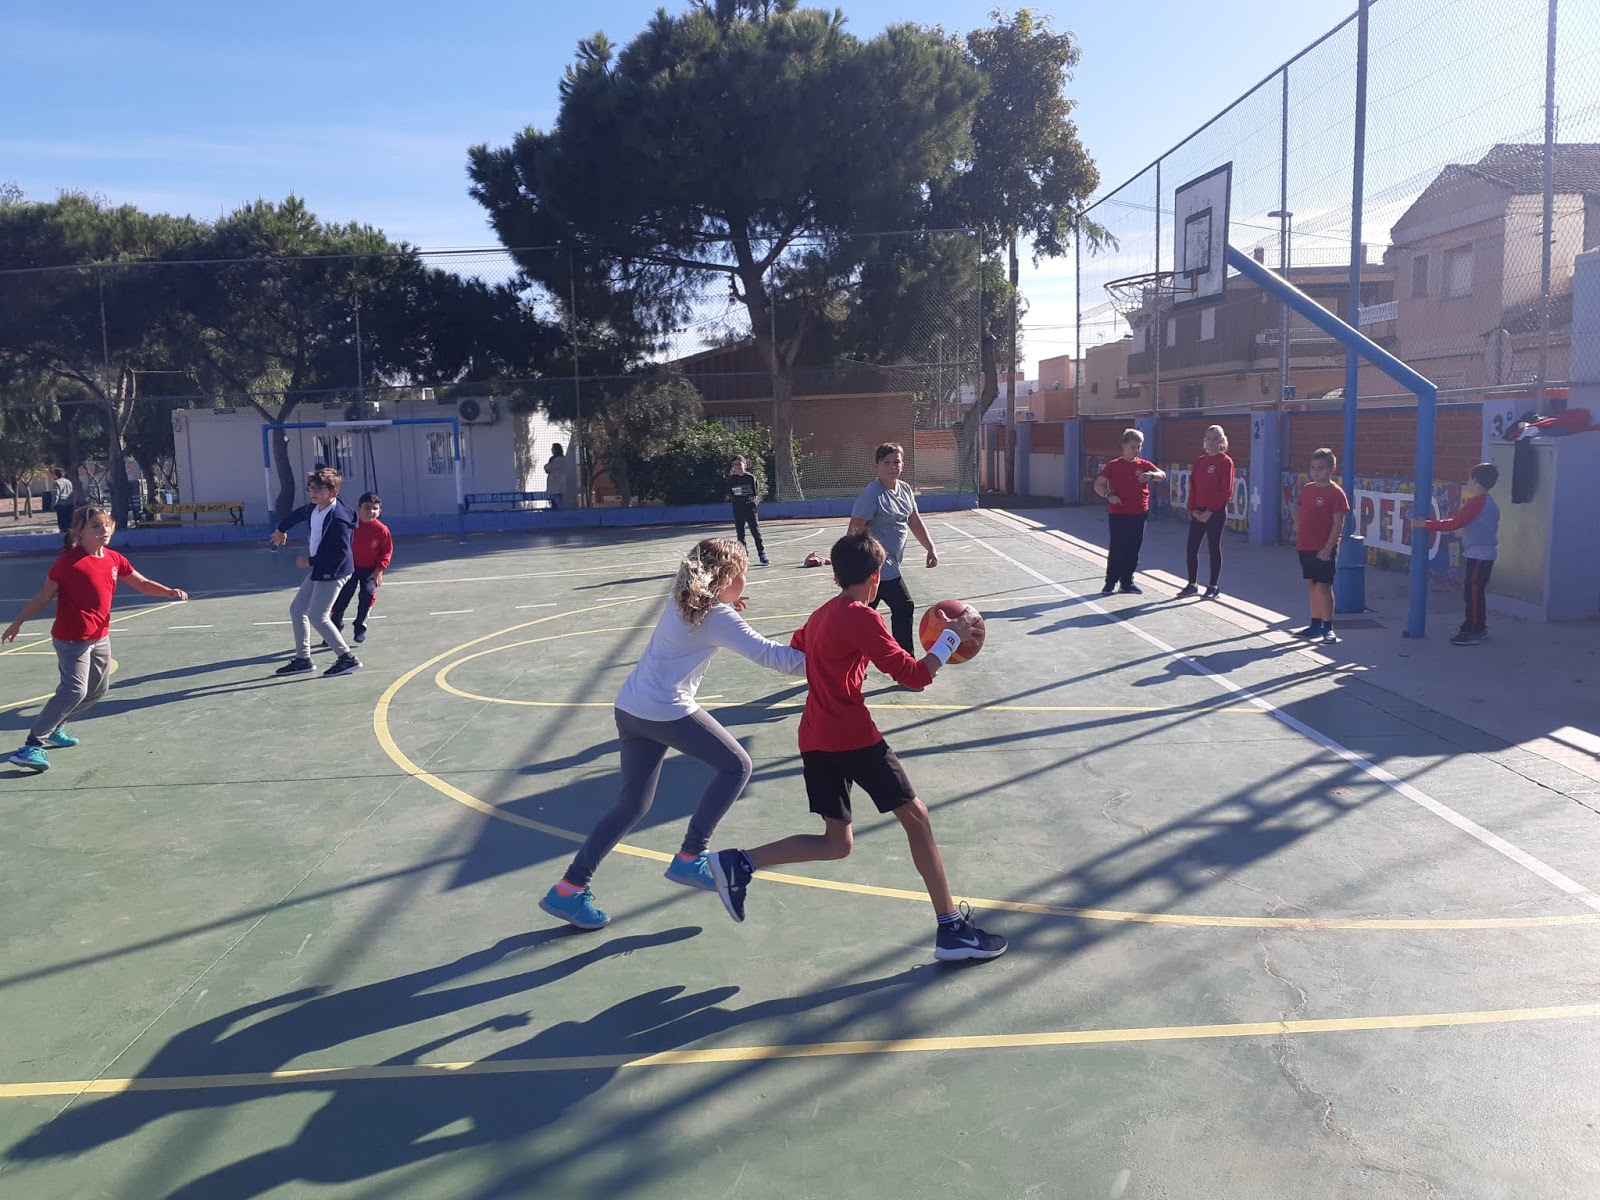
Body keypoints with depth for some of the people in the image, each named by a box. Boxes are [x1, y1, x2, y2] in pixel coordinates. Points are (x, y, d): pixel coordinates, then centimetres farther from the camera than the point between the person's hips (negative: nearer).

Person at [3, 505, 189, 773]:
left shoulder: (114, 559, 2)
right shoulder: (69, 562, -17)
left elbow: (142, 583, 12)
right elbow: (44, 596, -9)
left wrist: (169, 592, -5)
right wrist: (17, 623, -2)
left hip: (100, 638, 8)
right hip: (72, 639, -8)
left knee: (98, 690, 17)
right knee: (74, 690, -19)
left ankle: (54, 729, 31)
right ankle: (33, 744, -13)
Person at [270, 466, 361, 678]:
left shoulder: (338, 518, -26)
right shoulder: (313, 509, 1)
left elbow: (341, 553, -29)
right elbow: (298, 514, 26)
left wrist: (311, 561, -20)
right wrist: (282, 529, 44)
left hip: (332, 573, -10)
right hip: (318, 571, 10)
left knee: (318, 616, -10)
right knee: (297, 610, 14)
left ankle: (348, 659, -2)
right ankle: (302, 659, 25)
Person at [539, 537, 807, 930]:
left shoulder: (684, 601, 13)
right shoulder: (718, 617, -11)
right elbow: (767, 654, -19)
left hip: (631, 707, 9)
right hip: (667, 711, -9)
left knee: (632, 805, 15)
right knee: (735, 766, 6)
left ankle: (569, 888, 15)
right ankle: (689, 859, 7)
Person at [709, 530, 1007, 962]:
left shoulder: (821, 615, 15)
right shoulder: (862, 618, -11)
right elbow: (913, 676, -14)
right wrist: (954, 634, -5)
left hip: (815, 739, 8)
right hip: (852, 737, -8)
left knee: (837, 843, 13)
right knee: (916, 817, 1)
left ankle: (738, 863, 2)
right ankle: (952, 928, 3)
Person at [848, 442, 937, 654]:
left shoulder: (905, 489, 9)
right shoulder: (871, 494, -17)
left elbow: (915, 522, 19)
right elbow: (855, 530, -18)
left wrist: (931, 548, 11)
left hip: (891, 565, 8)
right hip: (881, 567, -8)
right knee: (904, 607, -4)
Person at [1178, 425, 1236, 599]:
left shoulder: (1225, 462, -7)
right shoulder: (1199, 461, 10)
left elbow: (1226, 491, -12)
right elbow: (1193, 486, 9)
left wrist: (1210, 511, -16)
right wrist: (1192, 509, -4)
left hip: (1216, 513, -6)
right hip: (1198, 513, 6)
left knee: (1214, 548, 2)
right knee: (1192, 548, 6)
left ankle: (1213, 587, 10)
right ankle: (1192, 584, 16)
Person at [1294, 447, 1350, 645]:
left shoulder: (1336, 493, -11)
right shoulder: (1307, 489, 9)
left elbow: (1338, 524, -14)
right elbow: (1298, 509, 24)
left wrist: (1328, 548, -18)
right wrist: (1298, 525, 6)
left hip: (1323, 549, -7)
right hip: (1305, 546, 7)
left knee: (1323, 586, -6)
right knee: (1312, 585, 13)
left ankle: (1328, 628, 0)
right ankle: (1316, 624, 22)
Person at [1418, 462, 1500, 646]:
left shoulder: (1476, 502, -17)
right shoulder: (1490, 503, 14)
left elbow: (1455, 523, -20)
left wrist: (1428, 525, -17)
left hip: (1478, 555, -10)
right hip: (1485, 553, 10)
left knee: (1472, 592, -7)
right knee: (1476, 592, 17)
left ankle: (1472, 632, -5)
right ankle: (1479, 627, 25)